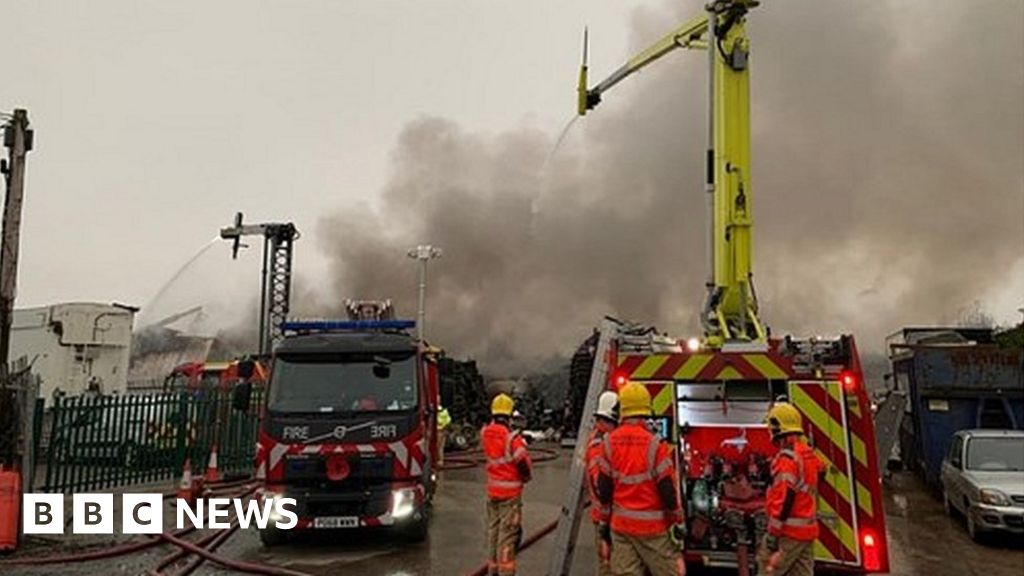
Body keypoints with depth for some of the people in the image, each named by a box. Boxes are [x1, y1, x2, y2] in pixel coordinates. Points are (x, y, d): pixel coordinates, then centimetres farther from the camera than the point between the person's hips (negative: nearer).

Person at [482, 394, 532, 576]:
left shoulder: (485, 433, -2)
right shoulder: (513, 437, -21)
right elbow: (523, 462, -18)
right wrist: (526, 477, 4)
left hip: (492, 489, 6)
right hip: (510, 492, -6)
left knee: (493, 529, 17)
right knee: (508, 532, -1)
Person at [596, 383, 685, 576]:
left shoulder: (610, 443, -2)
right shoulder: (655, 445, -16)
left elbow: (603, 489, 3)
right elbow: (668, 491, -13)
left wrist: (604, 524, 13)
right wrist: (678, 526, -2)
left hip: (621, 526, 4)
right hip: (653, 527, -4)